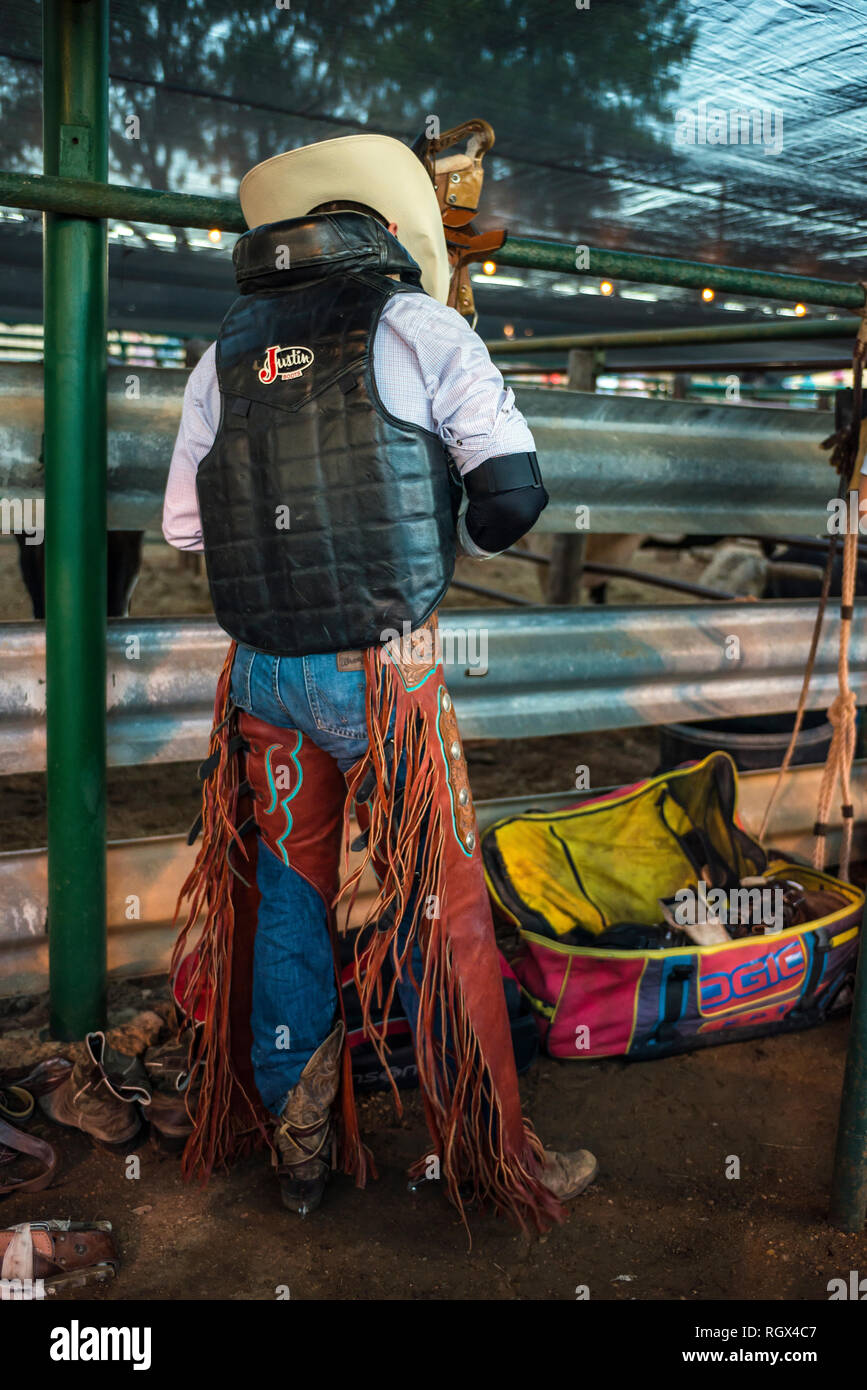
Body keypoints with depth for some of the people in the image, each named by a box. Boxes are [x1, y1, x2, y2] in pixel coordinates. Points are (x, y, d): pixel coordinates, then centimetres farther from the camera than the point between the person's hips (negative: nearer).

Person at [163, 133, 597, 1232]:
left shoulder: (224, 354, 9)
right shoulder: (420, 327, -3)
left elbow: (184, 527, 11)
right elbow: (513, 490, -7)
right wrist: (456, 543, 14)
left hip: (262, 674, 4)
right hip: (383, 673, -4)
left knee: (288, 903, 16)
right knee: (438, 914, 7)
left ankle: (298, 1144, 29)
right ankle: (486, 1155, 21)